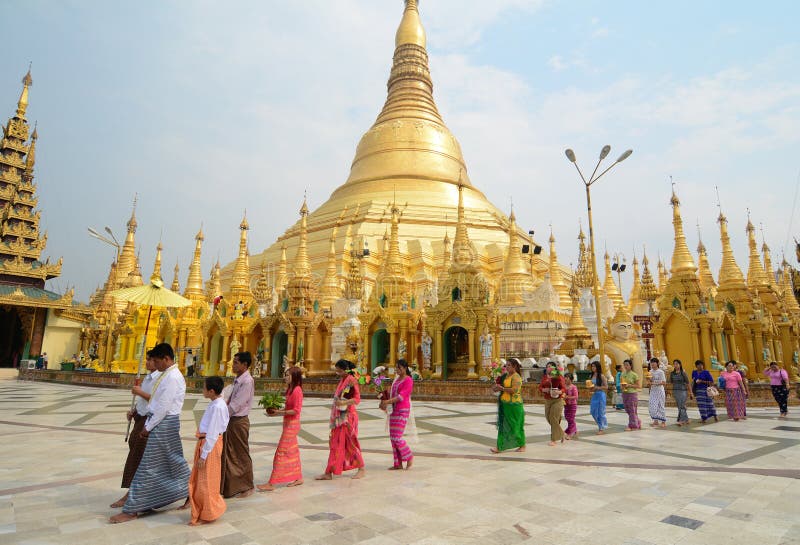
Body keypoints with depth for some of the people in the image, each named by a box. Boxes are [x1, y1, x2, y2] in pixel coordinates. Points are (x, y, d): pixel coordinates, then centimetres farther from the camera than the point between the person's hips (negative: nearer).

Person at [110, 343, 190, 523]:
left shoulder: (172, 377, -19)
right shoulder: (167, 375, 12)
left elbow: (163, 407, -20)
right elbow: (157, 402, 14)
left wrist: (148, 427, -13)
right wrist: (148, 424, 11)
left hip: (164, 424, -10)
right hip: (162, 422, 10)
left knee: (148, 466, -1)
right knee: (174, 461, 17)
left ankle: (131, 510, 10)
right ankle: (190, 495, 28)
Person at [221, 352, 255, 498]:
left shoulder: (247, 382, -20)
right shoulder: (237, 379, 8)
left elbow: (236, 405, -22)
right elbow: (231, 400, 11)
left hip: (239, 421, -9)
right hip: (231, 420, 9)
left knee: (241, 455, 5)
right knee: (229, 454, 17)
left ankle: (247, 487, 20)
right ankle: (231, 485, 31)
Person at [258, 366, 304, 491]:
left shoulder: (297, 390, -18)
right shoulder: (290, 389, 11)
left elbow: (296, 410, -22)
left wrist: (279, 412, -21)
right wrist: (276, 411, -1)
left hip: (292, 424, -10)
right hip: (288, 424, 10)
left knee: (281, 452, -5)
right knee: (292, 452, 16)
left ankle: (271, 483, 1)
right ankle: (298, 478, 27)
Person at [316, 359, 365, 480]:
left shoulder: (352, 381, -13)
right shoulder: (341, 380, 11)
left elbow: (357, 399, -19)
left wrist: (343, 403, -31)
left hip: (348, 416, -8)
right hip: (339, 416, 8)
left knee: (351, 443, 0)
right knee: (335, 443, 10)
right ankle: (329, 473, 16)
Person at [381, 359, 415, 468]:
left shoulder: (408, 380, -10)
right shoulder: (396, 379, 15)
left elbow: (402, 396, -19)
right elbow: (391, 392, 17)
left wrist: (388, 401, -27)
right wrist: (384, 402, 0)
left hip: (403, 411, -8)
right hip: (394, 410, 8)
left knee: (397, 438, -9)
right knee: (393, 438, 8)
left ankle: (410, 457, 13)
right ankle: (398, 464, 17)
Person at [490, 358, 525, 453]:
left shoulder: (516, 377, -11)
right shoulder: (505, 376, 13)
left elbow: (514, 390, -22)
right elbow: (502, 386, 26)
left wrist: (502, 388, -20)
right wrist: (496, 388, 6)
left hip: (514, 404, -8)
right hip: (504, 404, 8)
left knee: (516, 425, 3)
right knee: (503, 425, 5)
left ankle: (522, 446, 18)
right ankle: (499, 446, 8)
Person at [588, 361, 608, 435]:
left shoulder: (601, 376, -9)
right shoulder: (592, 376, 9)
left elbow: (606, 387, -10)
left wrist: (597, 387, -18)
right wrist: (591, 387, -1)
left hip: (600, 395, -7)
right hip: (594, 395, 7)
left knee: (600, 412, 0)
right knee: (593, 411, 8)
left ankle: (602, 428, 11)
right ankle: (601, 425, 27)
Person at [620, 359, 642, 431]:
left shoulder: (634, 375, -9)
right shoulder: (623, 374, 9)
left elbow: (639, 386, -9)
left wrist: (629, 385, -18)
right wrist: (622, 386, -1)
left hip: (632, 393, -7)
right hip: (625, 393, 7)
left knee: (632, 410, -1)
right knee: (628, 410, 12)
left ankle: (632, 426, 8)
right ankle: (638, 424, 28)